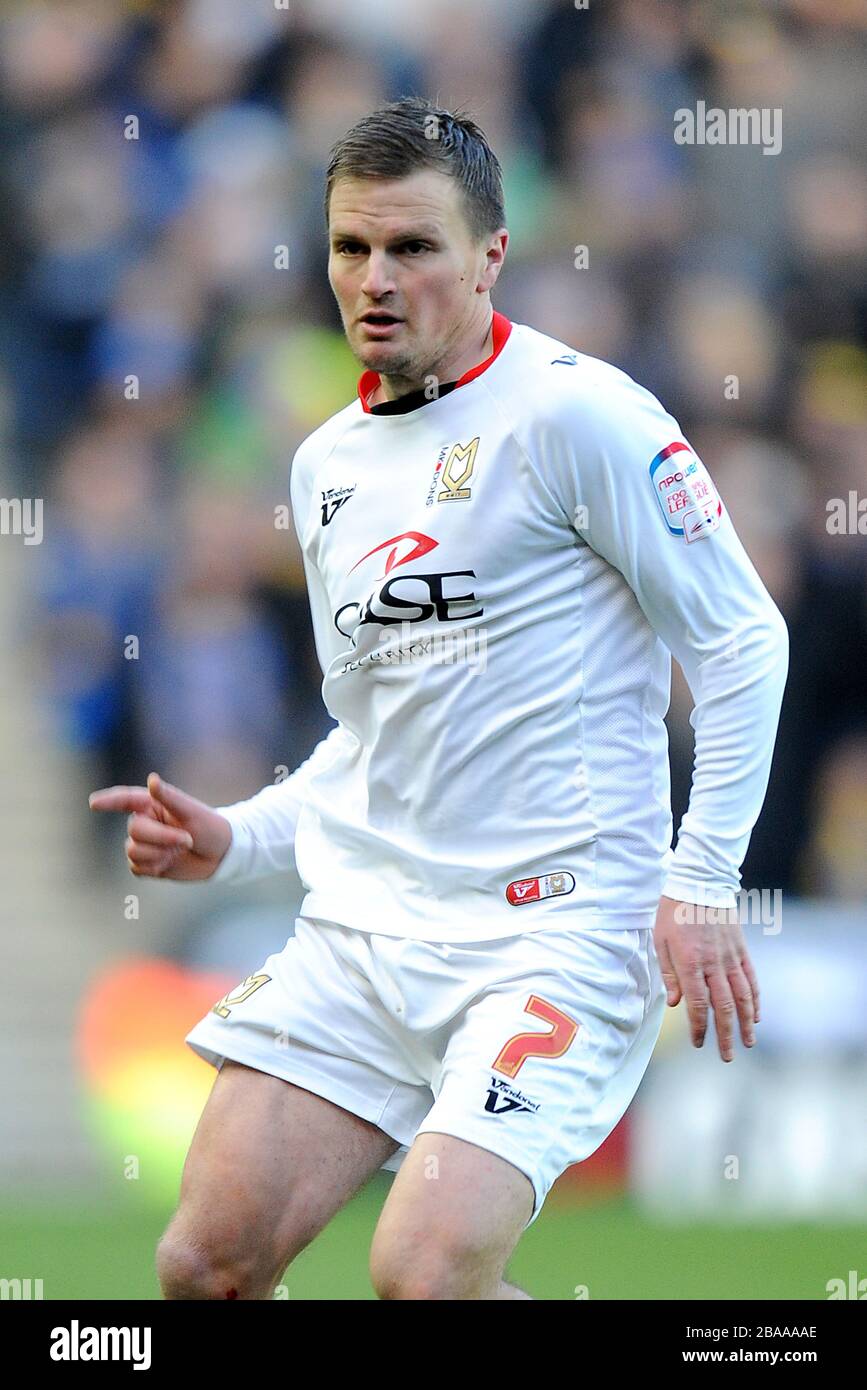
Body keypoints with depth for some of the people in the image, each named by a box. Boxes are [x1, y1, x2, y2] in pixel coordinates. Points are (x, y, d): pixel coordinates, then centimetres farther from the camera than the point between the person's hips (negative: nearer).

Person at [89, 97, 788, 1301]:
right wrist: (232, 841, 9)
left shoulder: (572, 411, -8)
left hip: (557, 926, -7)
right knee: (205, 1265, -4)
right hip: (363, 930, 7)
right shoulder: (327, 463, 15)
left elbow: (743, 641, -6)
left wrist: (701, 881, -11)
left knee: (426, 1275, -21)